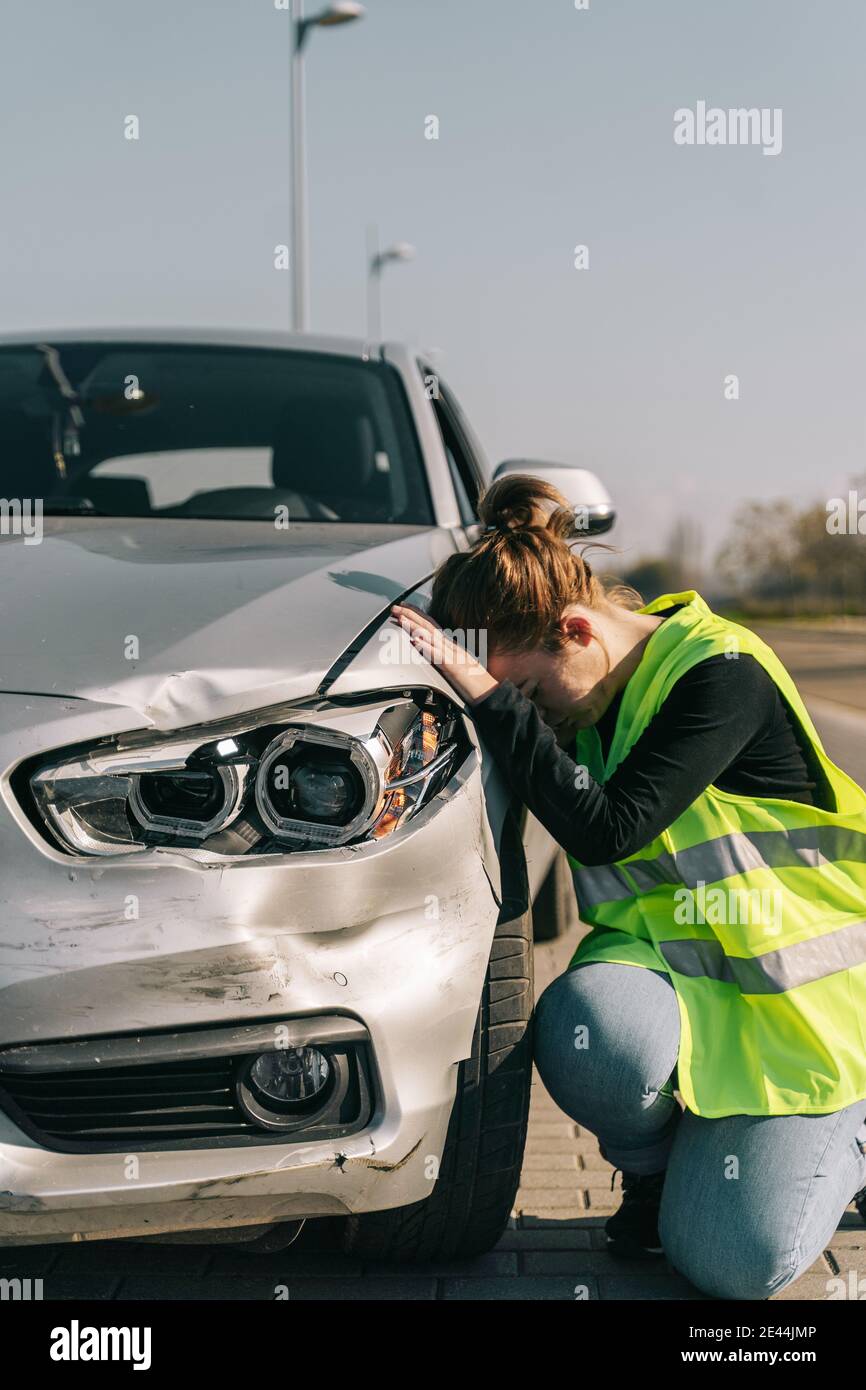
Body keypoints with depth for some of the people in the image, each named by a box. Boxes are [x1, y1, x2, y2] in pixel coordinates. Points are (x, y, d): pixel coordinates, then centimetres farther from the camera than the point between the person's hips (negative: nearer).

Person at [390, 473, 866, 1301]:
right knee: (582, 1023, -34)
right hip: (662, 958, 5)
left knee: (729, 1262, -14)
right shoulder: (586, 698, 1)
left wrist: (491, 698, -30)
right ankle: (652, 1170, 1)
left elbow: (607, 830, -30)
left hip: (786, 994, -5)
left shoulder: (721, 674, -20)